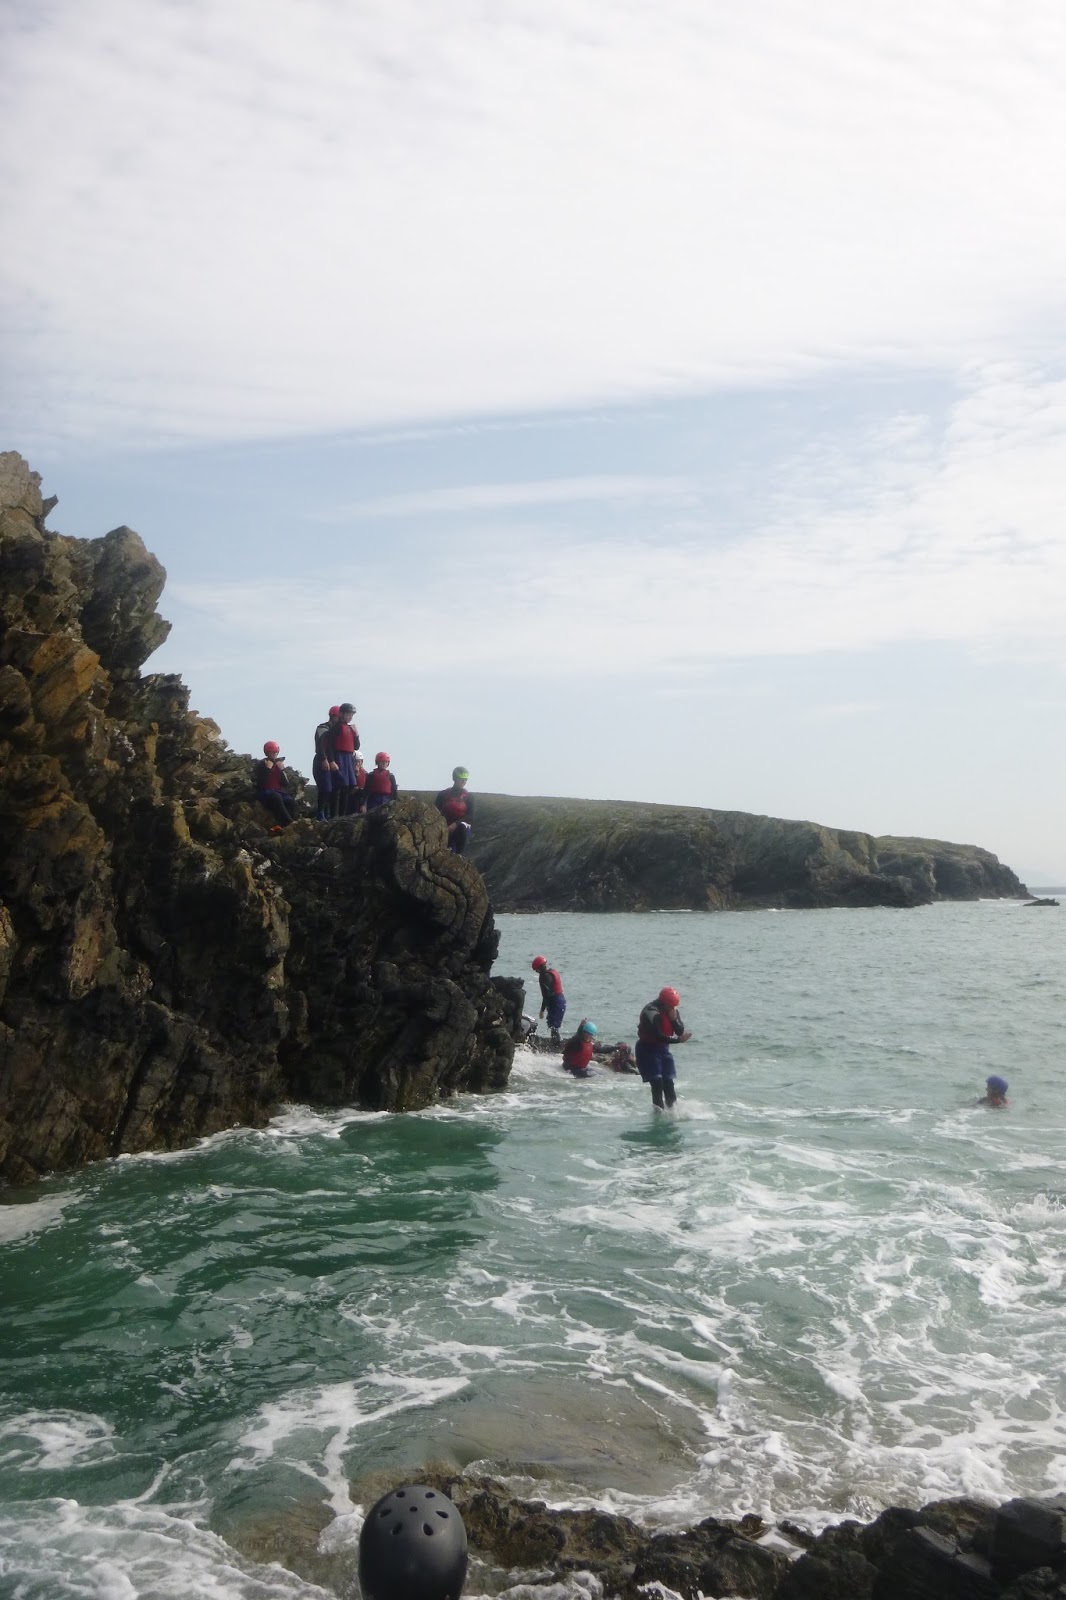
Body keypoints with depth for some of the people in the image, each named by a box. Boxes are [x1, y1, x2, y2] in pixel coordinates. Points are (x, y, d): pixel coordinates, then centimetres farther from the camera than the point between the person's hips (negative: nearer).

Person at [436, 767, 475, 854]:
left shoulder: (469, 797, 4)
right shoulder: (443, 794, 6)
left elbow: (470, 817, -6)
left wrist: (455, 824, -21)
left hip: (461, 829, -1)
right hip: (446, 830, 1)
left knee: (462, 827, -36)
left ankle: (458, 855, -31)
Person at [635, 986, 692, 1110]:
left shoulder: (672, 1011, 0)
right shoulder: (651, 1012, -25)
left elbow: (680, 1031, -4)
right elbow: (658, 1036, -31)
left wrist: (674, 1019, -21)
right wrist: (678, 1040, -35)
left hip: (663, 1048, 7)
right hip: (647, 1049, -7)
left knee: (668, 1082, 6)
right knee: (657, 1082, -15)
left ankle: (672, 1108, 16)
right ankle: (659, 1110, -12)